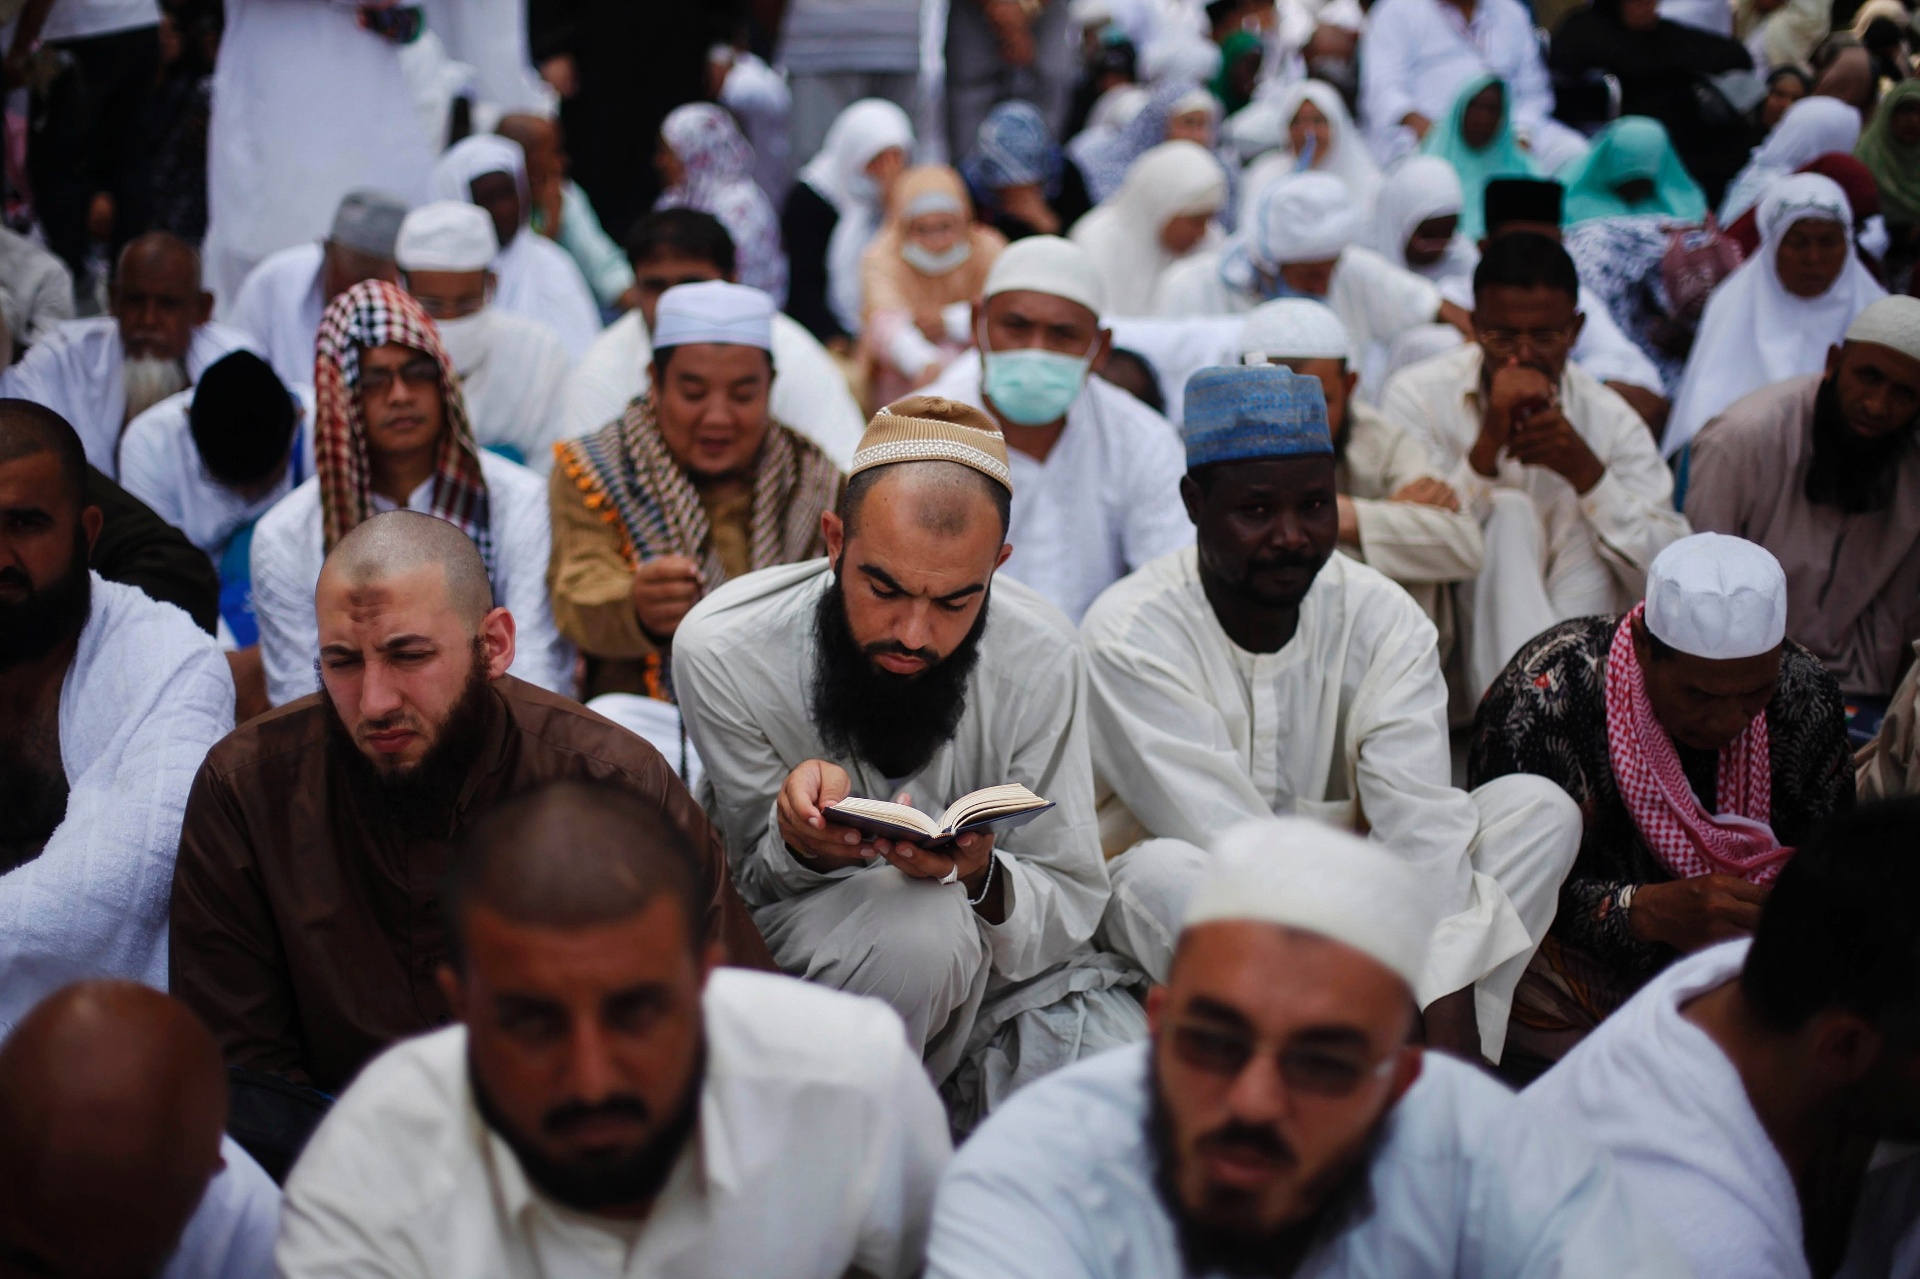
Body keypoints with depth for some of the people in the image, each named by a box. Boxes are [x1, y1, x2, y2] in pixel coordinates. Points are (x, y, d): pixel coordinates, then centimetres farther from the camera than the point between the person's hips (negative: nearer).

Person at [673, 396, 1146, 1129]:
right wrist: (802, 847, -37)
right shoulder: (721, 650, -20)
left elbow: (1073, 903, -11)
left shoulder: (1040, 655, -15)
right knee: (923, 926, -36)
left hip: (1005, 963, 3)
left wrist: (980, 879, -35)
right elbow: (762, 885, -11)